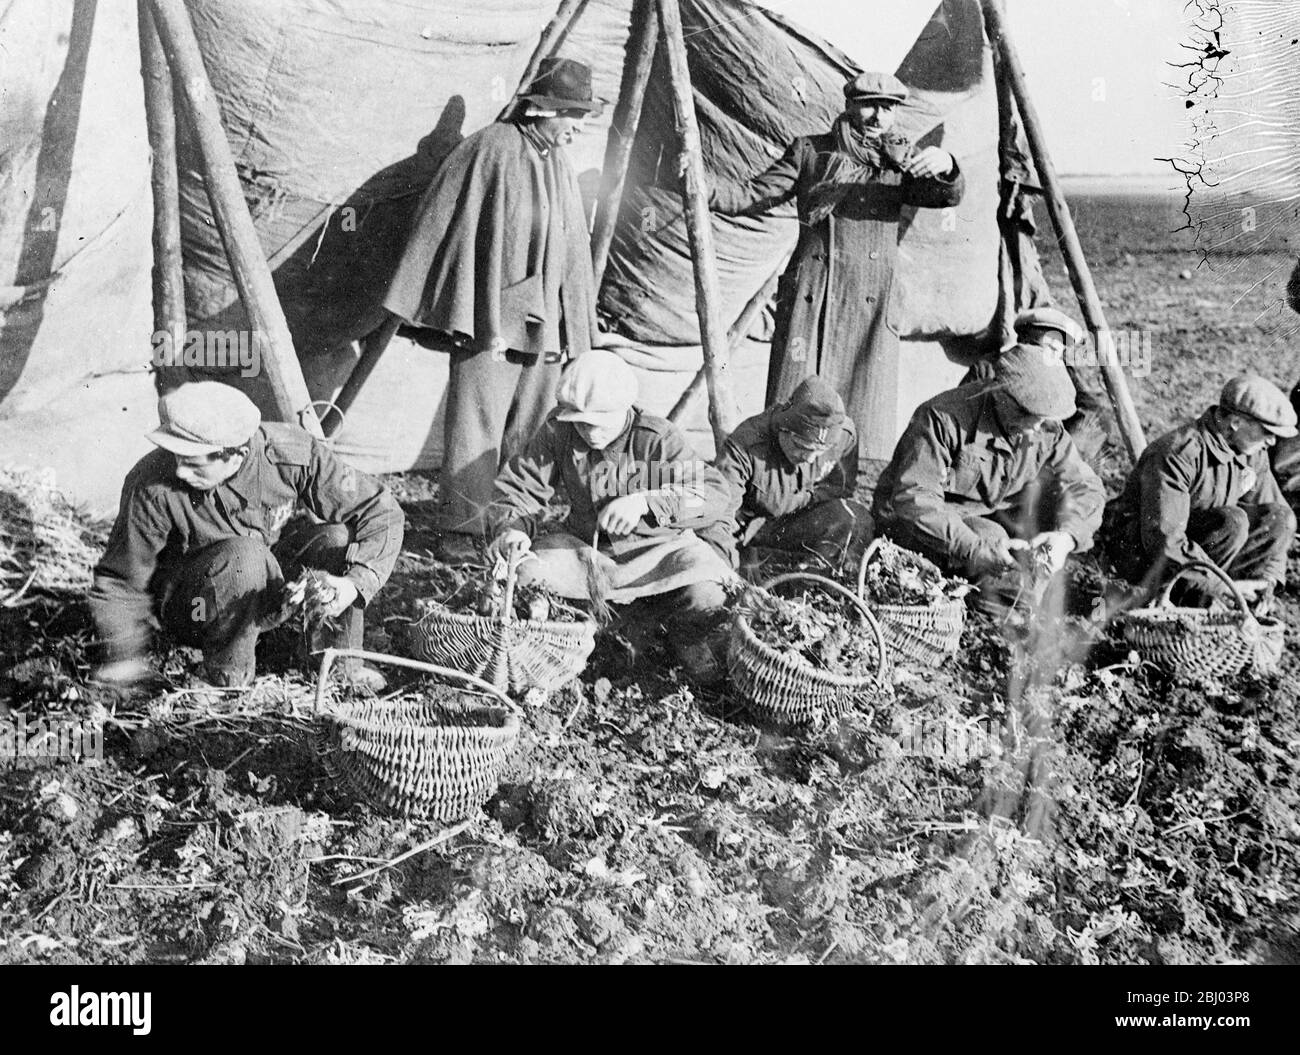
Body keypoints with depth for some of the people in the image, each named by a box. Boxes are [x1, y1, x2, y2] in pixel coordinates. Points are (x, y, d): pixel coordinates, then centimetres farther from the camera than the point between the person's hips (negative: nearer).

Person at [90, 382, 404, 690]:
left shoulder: (289, 455, -23)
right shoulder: (153, 486, -26)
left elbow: (382, 513, -19)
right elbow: (119, 580, -11)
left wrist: (355, 583, -34)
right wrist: (124, 653, -18)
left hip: (270, 582, 3)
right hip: (190, 606, -3)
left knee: (339, 539, -24)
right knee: (245, 554, -35)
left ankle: (338, 661, -5)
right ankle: (228, 672, -16)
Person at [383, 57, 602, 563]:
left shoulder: (561, 165, 15)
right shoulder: (490, 149, -7)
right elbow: (446, 228, -8)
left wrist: (570, 329, 16)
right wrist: (461, 313, -11)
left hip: (543, 324, 7)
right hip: (488, 317, -7)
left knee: (528, 429, 9)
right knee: (477, 426, -6)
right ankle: (459, 530, -1)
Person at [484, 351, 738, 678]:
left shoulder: (657, 439, -17)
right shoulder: (558, 433, -7)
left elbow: (716, 494, -26)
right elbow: (518, 486, 1)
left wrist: (645, 501, -40)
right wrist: (512, 528, -22)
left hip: (658, 549, -3)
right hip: (588, 551, 4)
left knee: (705, 597, -35)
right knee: (528, 568, -27)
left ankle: (686, 631, 6)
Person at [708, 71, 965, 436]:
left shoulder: (900, 161, 15)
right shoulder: (811, 151, 12)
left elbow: (949, 196, 1)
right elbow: (754, 197, 9)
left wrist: (946, 167, -23)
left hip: (871, 307, 1)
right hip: (811, 299, -1)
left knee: (866, 414, -4)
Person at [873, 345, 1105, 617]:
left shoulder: (1046, 428, -8)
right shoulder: (944, 418, -28)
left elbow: (1086, 486, -6)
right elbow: (913, 497, -34)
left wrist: (1066, 536, -29)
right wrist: (976, 549, -43)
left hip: (985, 516, 6)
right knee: (992, 539, -33)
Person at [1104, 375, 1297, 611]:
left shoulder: (1253, 454, -1)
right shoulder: (1178, 453, -27)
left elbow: (1274, 514, 10)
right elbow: (1163, 540, -34)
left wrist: (1268, 578, -6)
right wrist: (1222, 587, -30)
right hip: (1141, 552, -8)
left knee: (1282, 518, -9)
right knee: (1231, 523, -30)